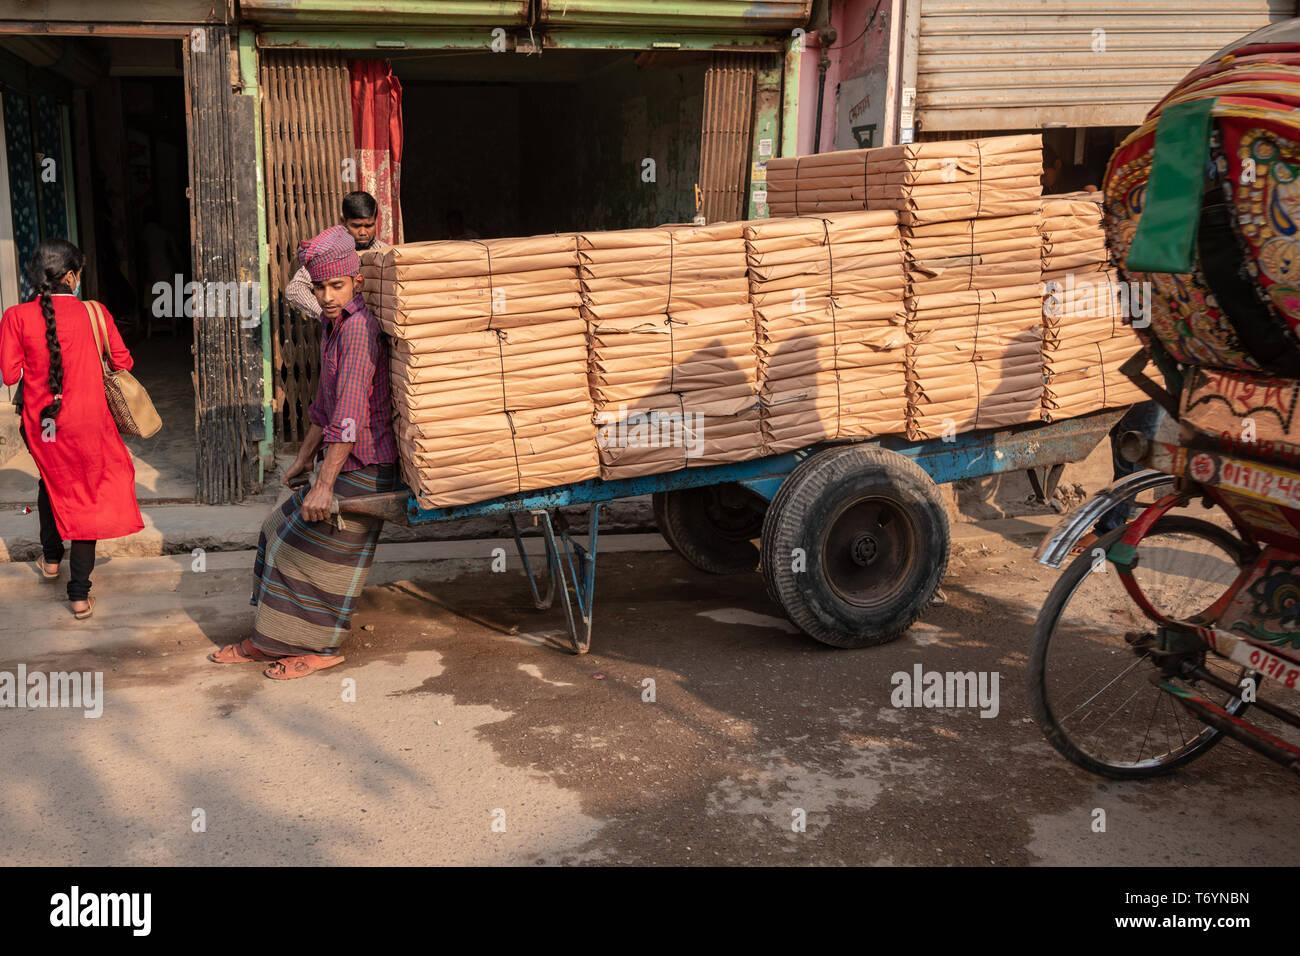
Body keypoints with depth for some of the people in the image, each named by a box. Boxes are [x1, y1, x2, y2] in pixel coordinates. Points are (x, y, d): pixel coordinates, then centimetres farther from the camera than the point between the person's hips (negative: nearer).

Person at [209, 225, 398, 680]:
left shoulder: (359, 326, -21)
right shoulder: (332, 325, 11)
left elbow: (349, 414, -27)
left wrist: (323, 485, -27)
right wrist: (304, 457, 25)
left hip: (364, 467, -10)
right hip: (345, 461, 10)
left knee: (320, 553, -1)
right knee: (285, 536, 14)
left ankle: (322, 647, 16)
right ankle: (273, 639, 25)